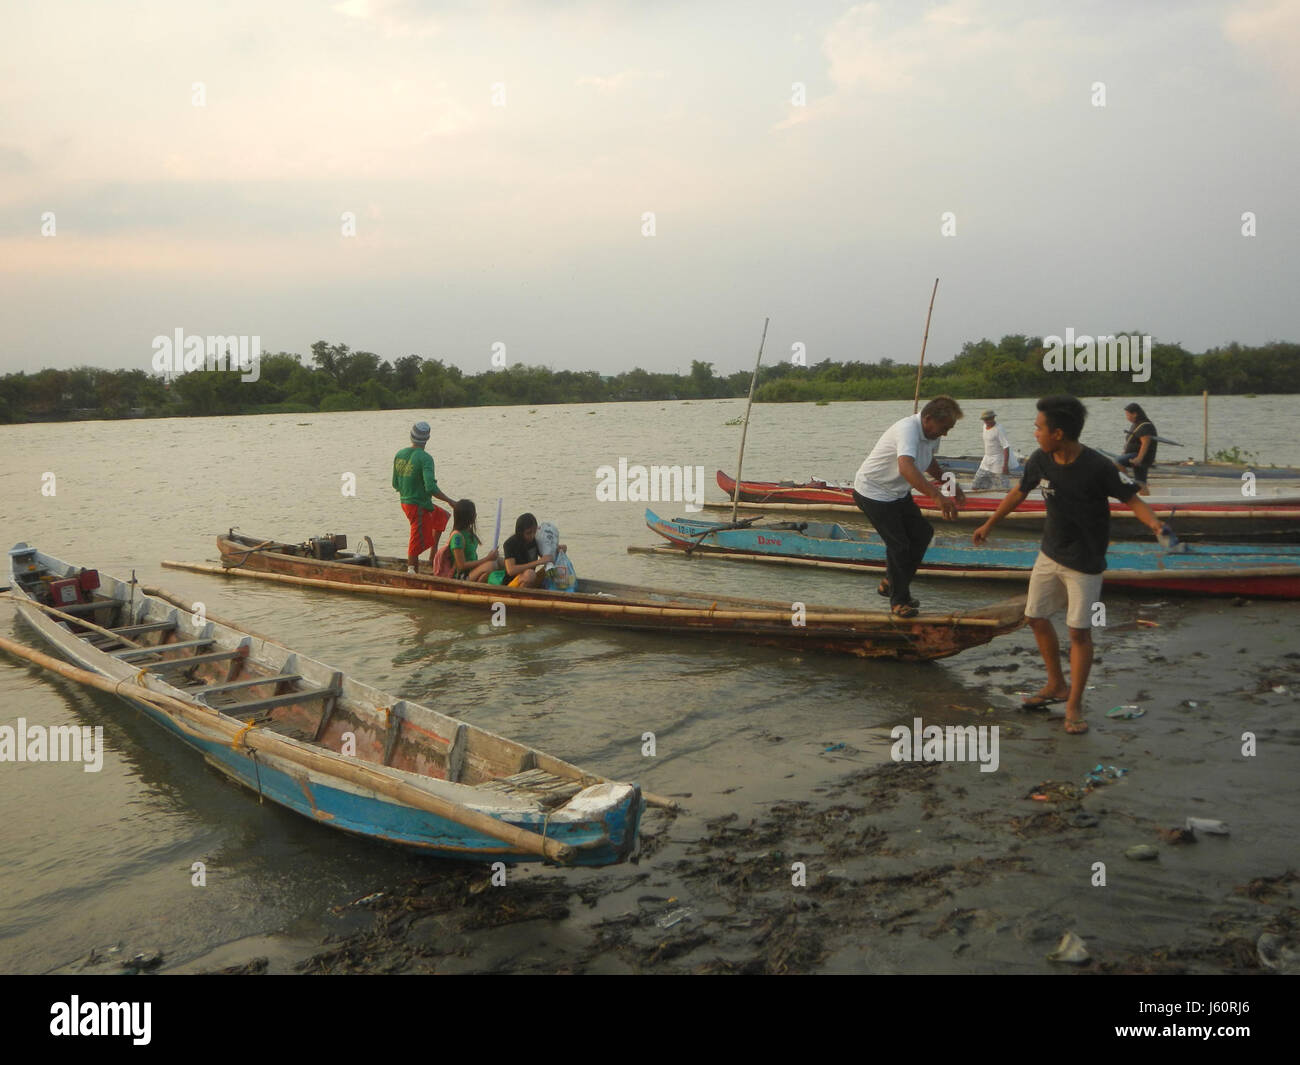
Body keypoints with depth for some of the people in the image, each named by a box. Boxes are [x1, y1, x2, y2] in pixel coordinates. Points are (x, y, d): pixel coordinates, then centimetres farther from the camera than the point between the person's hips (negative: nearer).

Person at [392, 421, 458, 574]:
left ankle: (432, 559, 31)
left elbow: (395, 484, 11)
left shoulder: (399, 455, 4)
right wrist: (449, 501, -18)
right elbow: (430, 487, -28)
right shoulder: (425, 458, -19)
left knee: (442, 516, 28)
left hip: (405, 503, 9)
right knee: (417, 544, -1)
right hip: (419, 506, -9)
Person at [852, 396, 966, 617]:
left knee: (922, 533, 7)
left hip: (898, 493, 9)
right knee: (898, 545, -10)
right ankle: (899, 600, 6)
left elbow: (929, 461, 22)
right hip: (873, 493, -9)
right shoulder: (907, 429, -31)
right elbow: (906, 467, -50)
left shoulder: (931, 434, -1)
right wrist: (937, 496, -58)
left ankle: (890, 583, 21)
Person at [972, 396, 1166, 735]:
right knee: (1036, 616, 13)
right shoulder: (1040, 460, -8)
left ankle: (1074, 706, 10)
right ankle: (1057, 685, 32)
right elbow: (1019, 493, 9)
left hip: (1084, 562, -6)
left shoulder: (1097, 467, -24)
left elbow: (1131, 499, -14)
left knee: (1079, 631, -3)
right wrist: (988, 525, 20)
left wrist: (1154, 523, -35)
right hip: (1050, 553, 6)